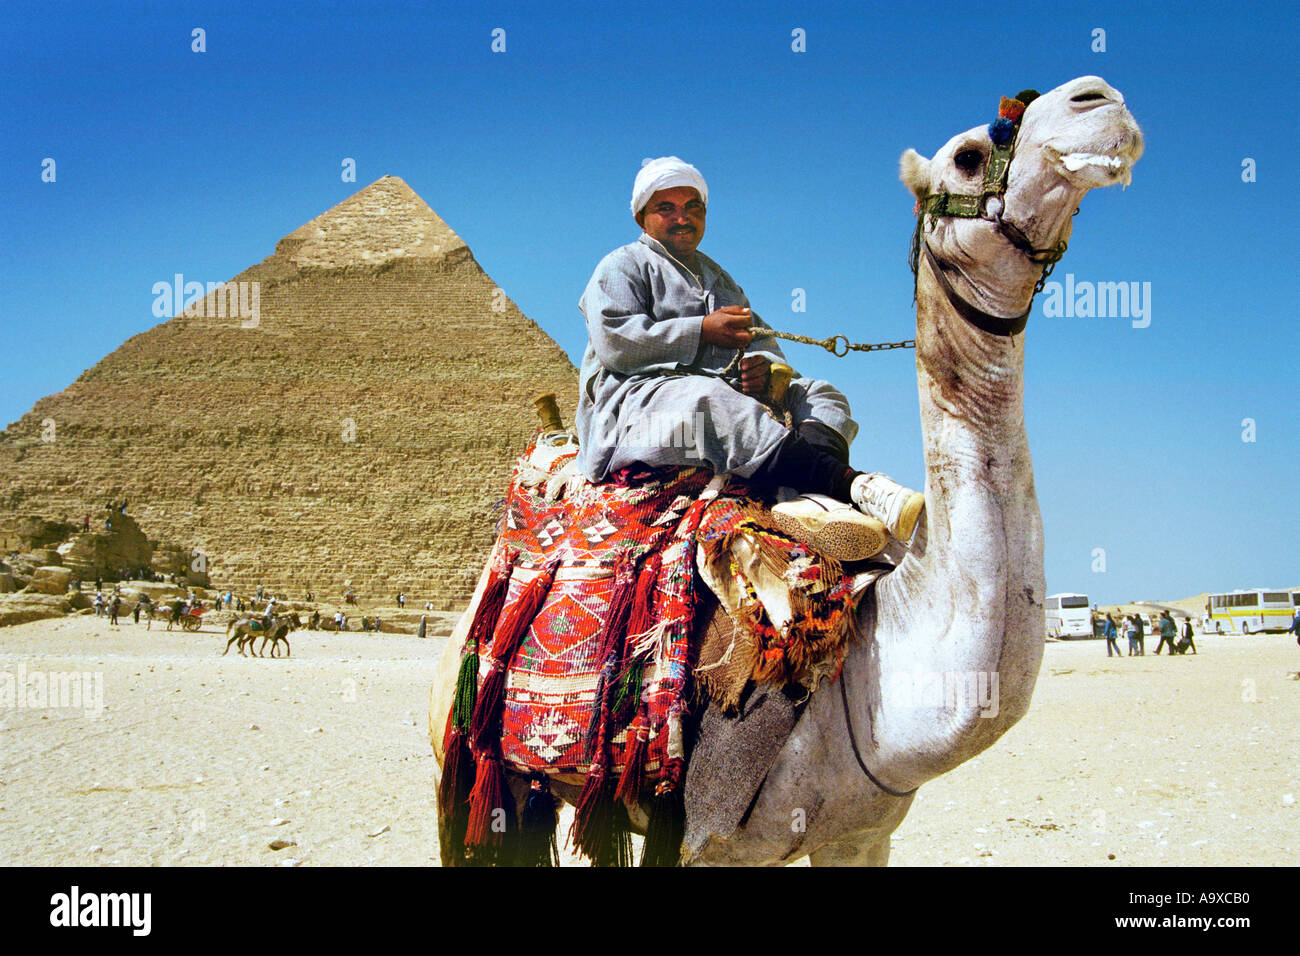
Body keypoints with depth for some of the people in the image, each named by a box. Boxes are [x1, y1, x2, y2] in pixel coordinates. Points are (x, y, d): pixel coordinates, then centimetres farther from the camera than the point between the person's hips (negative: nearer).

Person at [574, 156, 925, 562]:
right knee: (710, 402, -39)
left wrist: (764, 363, -5)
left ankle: (811, 498, -49)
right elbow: (613, 340, -7)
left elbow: (762, 340, 22)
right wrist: (704, 331, -11)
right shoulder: (622, 266, 11)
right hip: (639, 398, -7)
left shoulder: (719, 278, 33)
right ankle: (854, 485, -57)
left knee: (820, 395, -13)